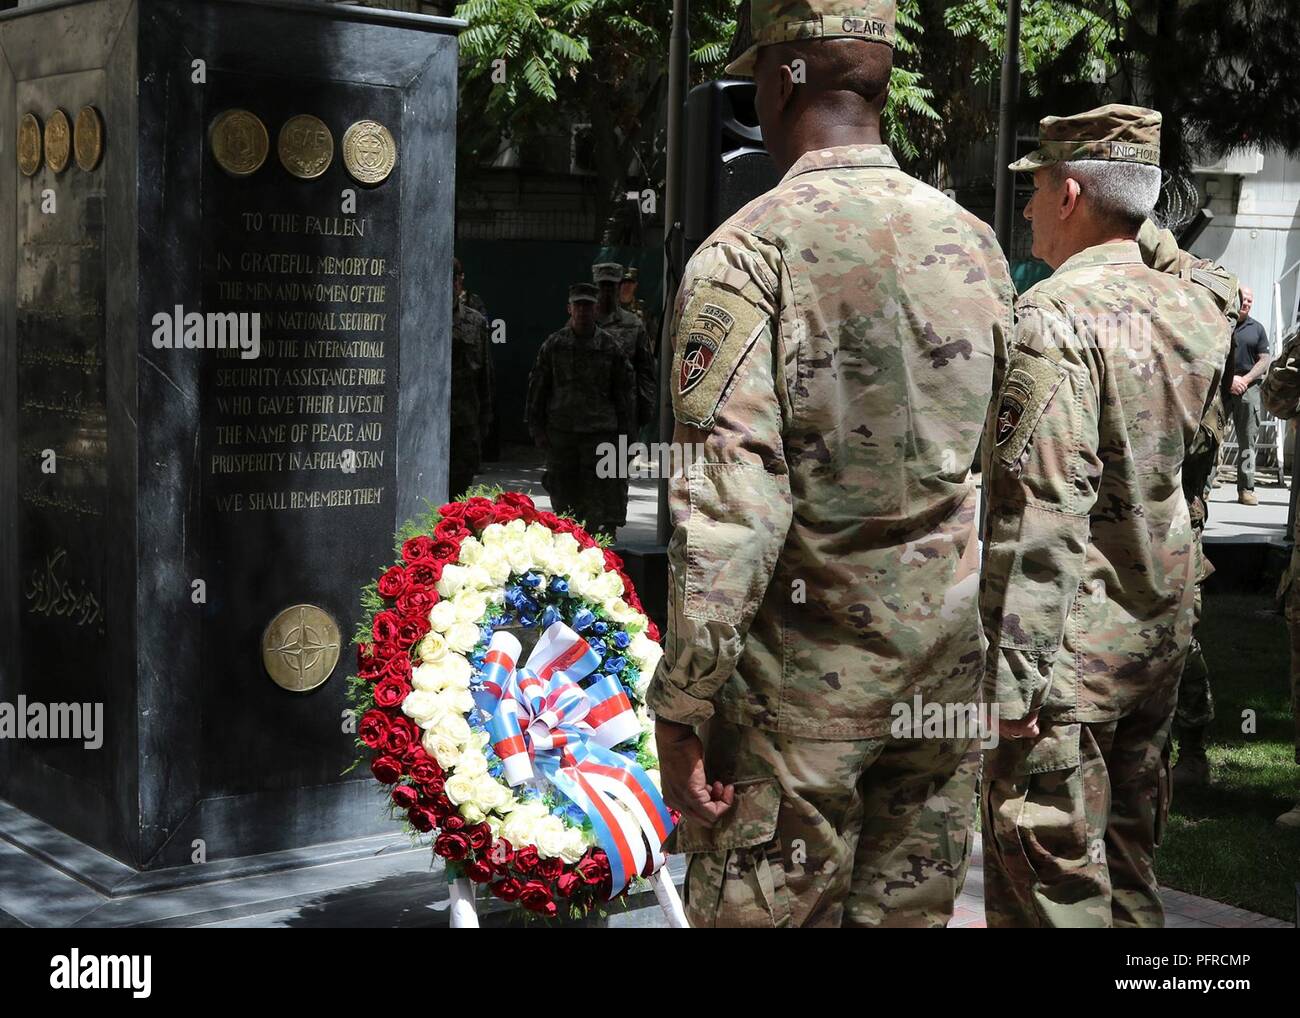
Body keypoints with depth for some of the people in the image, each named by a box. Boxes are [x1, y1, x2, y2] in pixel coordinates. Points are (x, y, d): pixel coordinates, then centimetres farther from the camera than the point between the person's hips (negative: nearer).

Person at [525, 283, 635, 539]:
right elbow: (537, 389, 8)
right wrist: (537, 428, 4)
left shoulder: (610, 346, 4)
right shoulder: (554, 344, 6)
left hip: (600, 431, -1)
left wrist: (623, 431, 5)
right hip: (561, 431, 2)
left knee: (601, 497, -5)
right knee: (564, 494, 8)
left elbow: (623, 391, 8)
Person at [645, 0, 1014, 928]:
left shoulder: (749, 250, -12)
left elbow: (730, 502, -19)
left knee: (763, 910, 4)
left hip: (806, 670, -5)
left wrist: (681, 702, -14)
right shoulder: (974, 243, 6)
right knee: (911, 908, 14)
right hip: (951, 654, 6)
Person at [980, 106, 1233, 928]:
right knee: (1130, 869, 20)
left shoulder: (1053, 318, -17)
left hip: (1072, 645, -8)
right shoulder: (1196, 311, 6)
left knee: (1052, 889, -1)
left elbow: (1041, 517, -23)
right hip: (1163, 635, 8)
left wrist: (1013, 680, -21)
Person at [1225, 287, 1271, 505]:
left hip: (1248, 388, 2)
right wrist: (1230, 378, -10)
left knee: (1248, 440, 1)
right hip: (1220, 387, -2)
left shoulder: (1257, 329, 13)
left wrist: (1245, 379, -7)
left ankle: (1246, 489, 4)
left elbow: (1264, 360, 9)